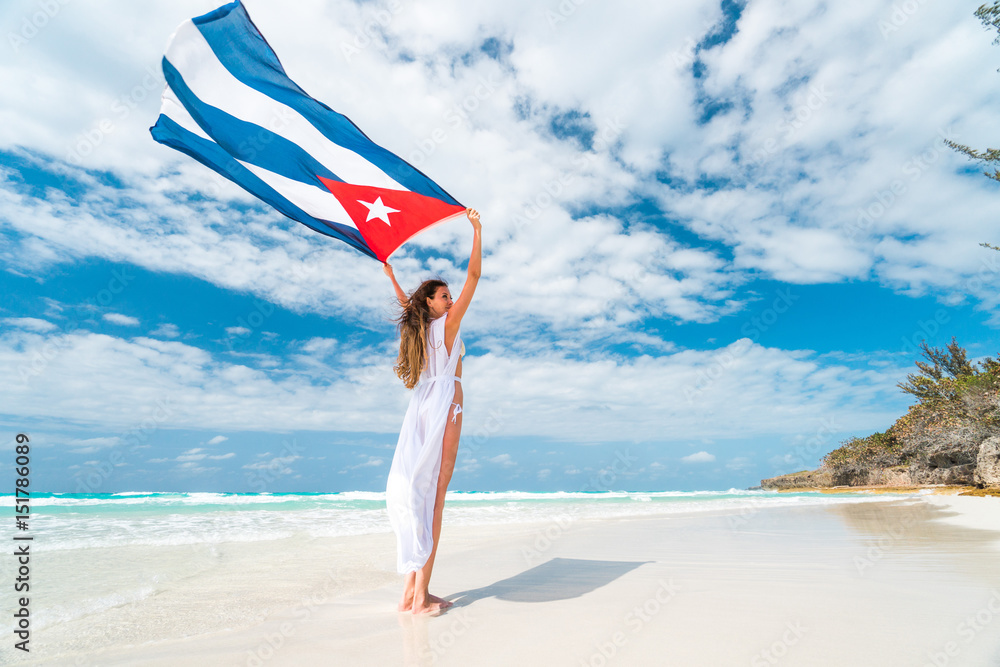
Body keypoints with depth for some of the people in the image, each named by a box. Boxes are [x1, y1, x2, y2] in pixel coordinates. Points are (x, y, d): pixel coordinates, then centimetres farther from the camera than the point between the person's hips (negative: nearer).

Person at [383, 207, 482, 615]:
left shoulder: (418, 327, 13)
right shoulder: (447, 323, -4)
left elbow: (404, 302, 34)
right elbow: (473, 276, -5)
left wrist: (390, 272, 42)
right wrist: (476, 230, 1)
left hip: (421, 411, 8)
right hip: (445, 409, -8)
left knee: (419, 495, 7)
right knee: (434, 497, -7)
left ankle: (412, 590, 12)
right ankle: (421, 597, -3)